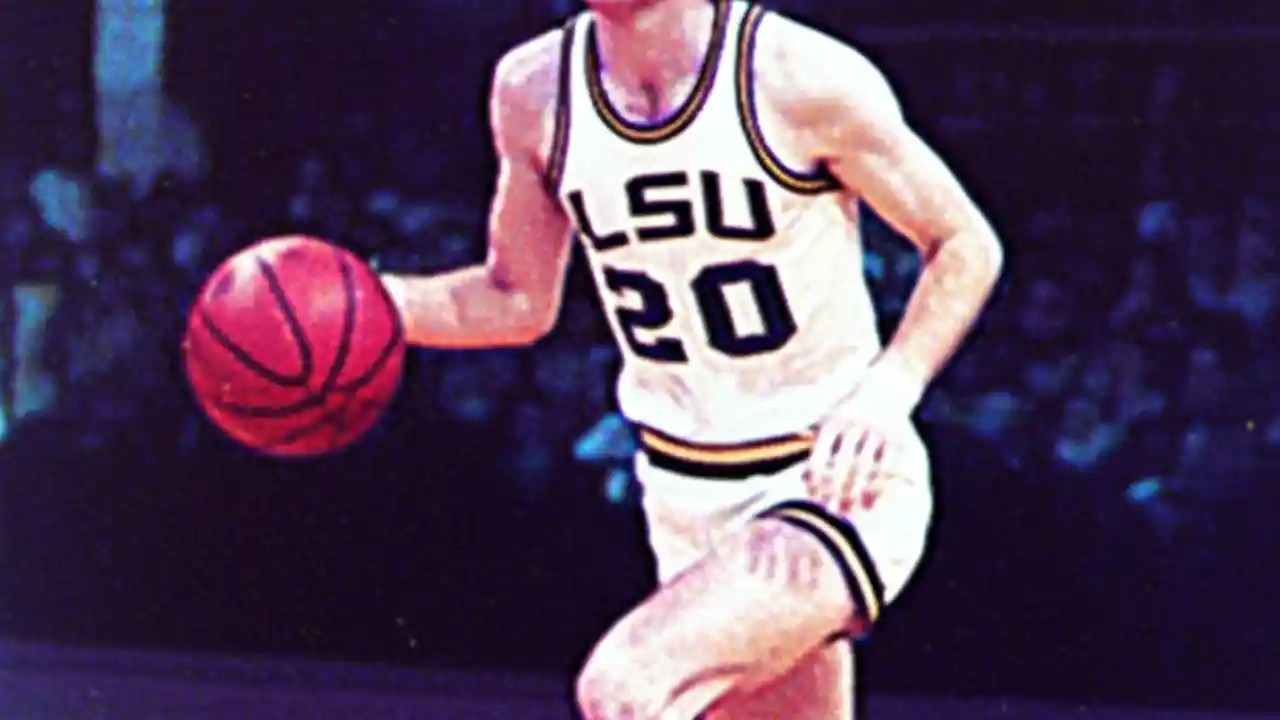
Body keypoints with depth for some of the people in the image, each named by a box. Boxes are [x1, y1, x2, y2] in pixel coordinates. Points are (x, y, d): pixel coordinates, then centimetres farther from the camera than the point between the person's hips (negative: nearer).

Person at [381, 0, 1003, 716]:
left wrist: (890, 386, -22)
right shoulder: (535, 91, -1)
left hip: (842, 481, -6)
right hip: (687, 506, 6)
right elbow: (519, 302, 11)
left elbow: (967, 246, -6)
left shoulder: (803, 79, -16)